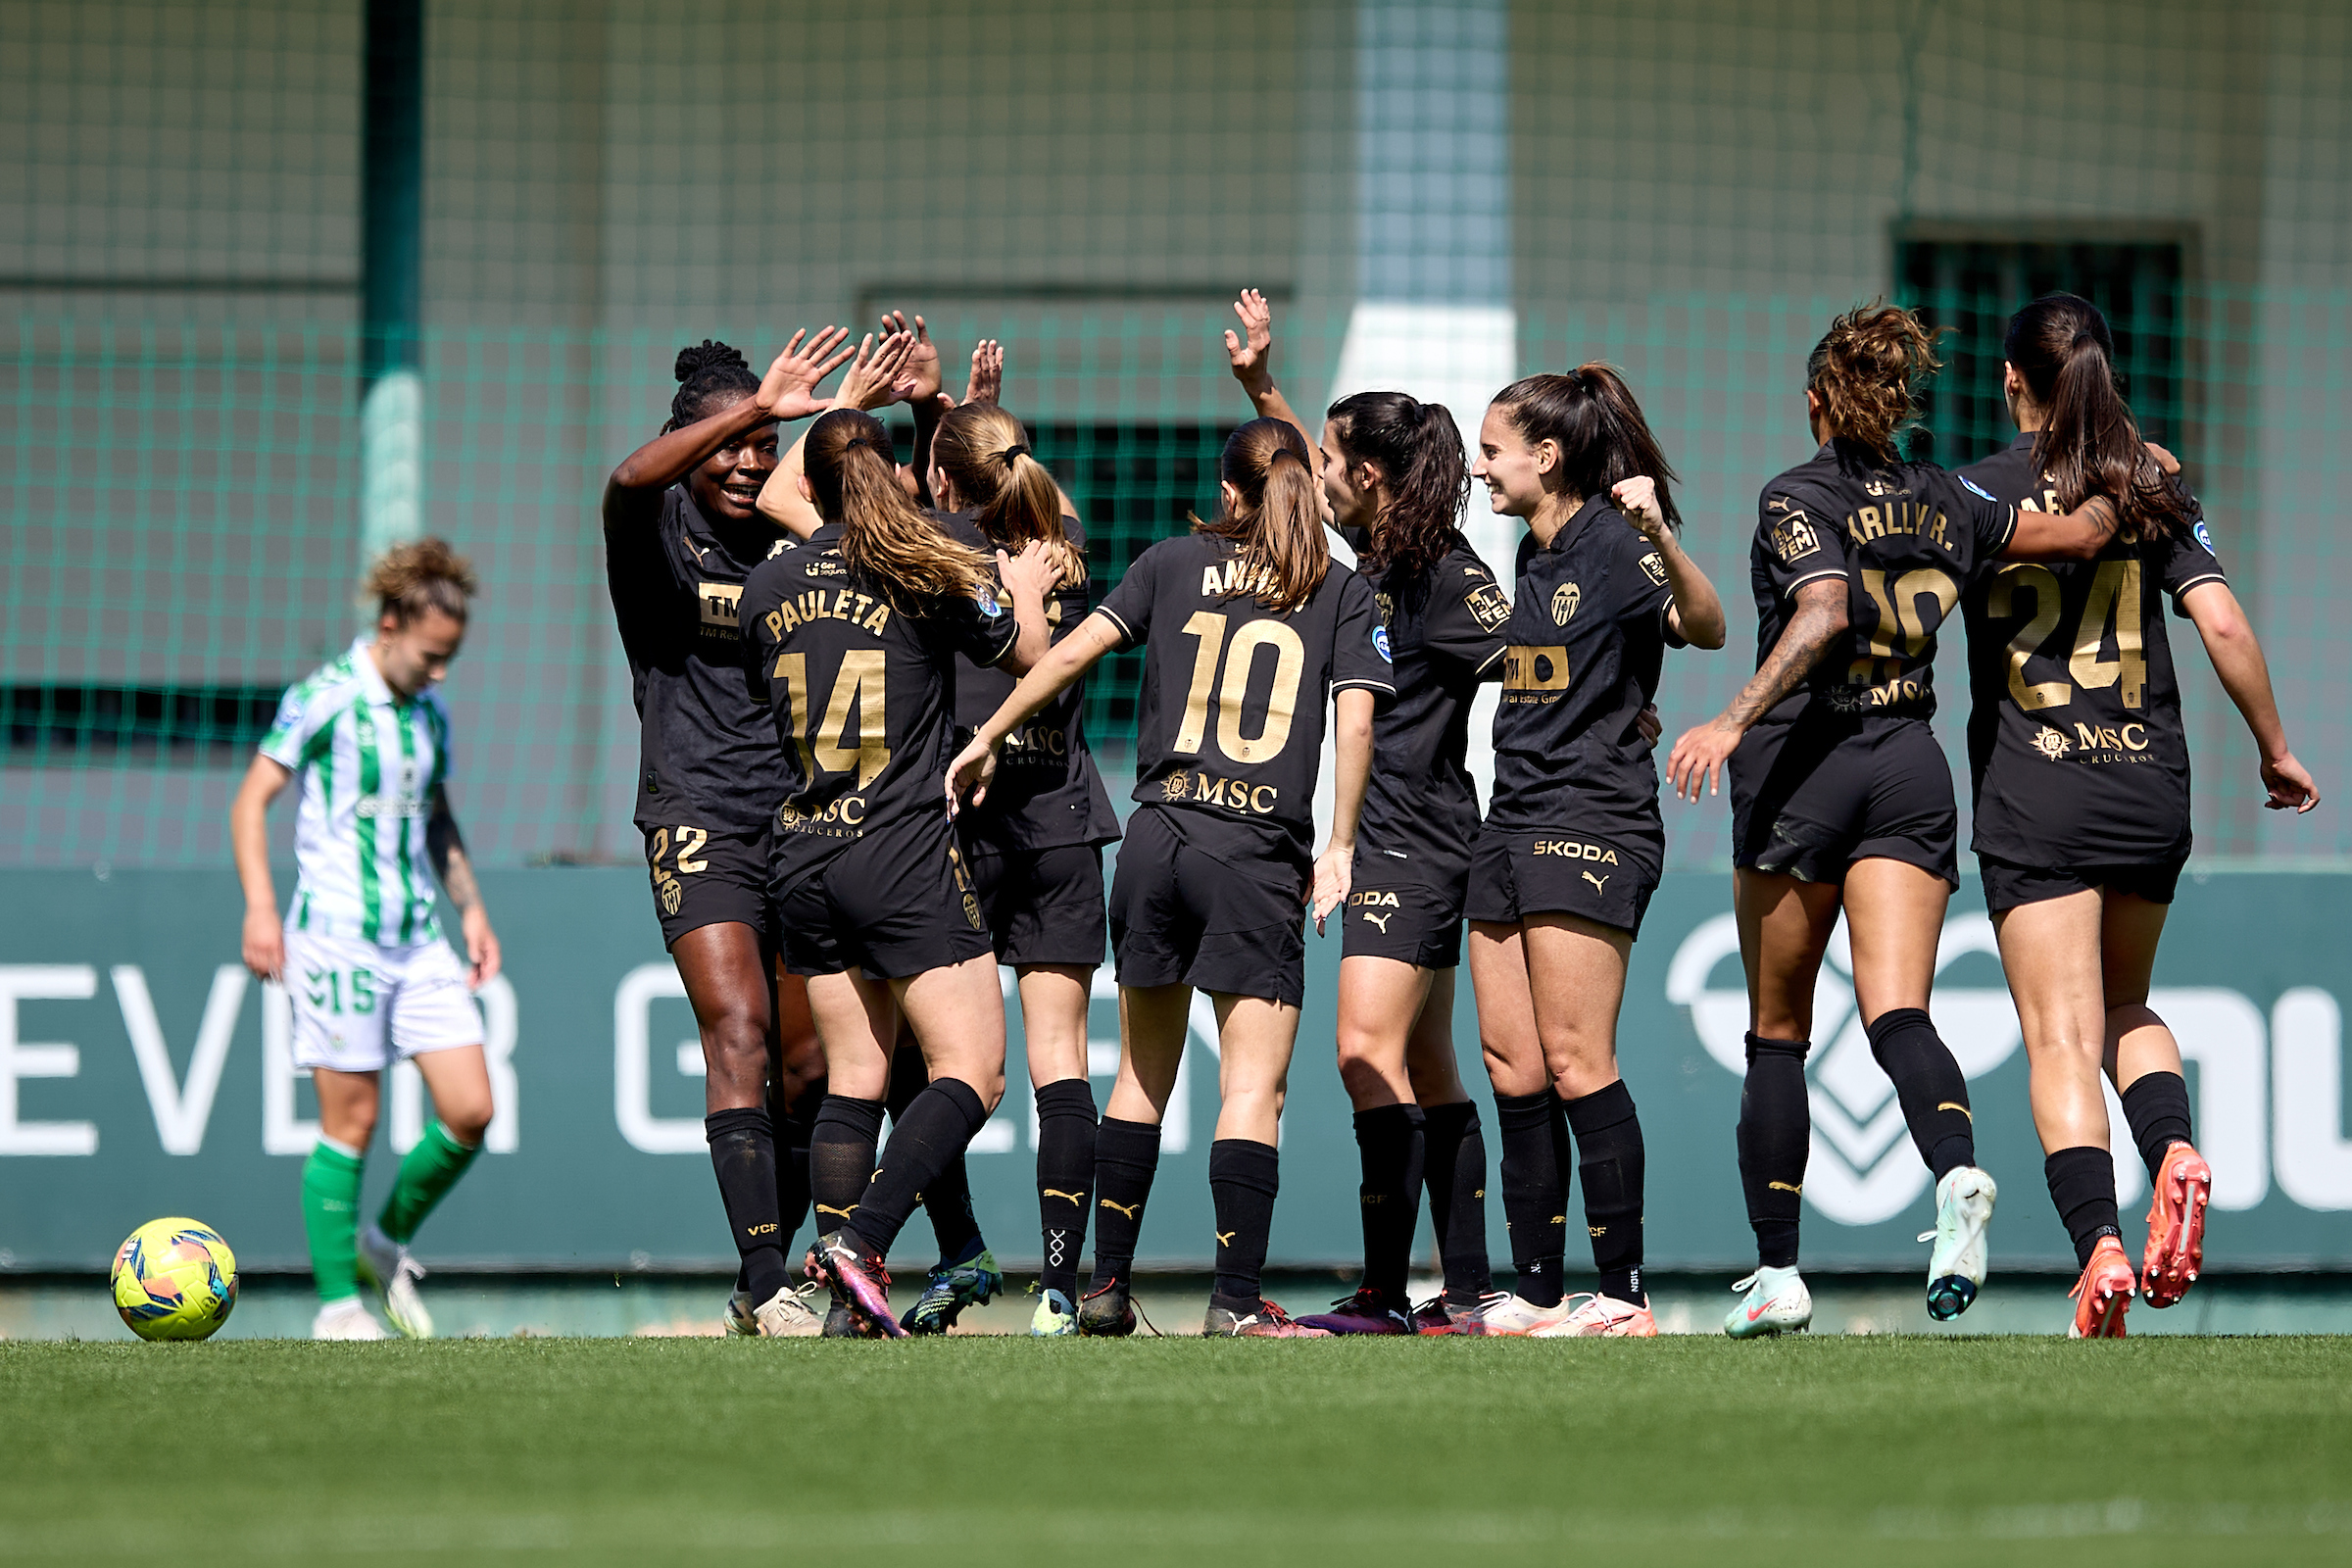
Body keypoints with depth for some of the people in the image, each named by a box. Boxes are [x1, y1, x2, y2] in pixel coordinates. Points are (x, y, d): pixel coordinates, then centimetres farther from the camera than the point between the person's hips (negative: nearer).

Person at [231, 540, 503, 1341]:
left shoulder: (430, 708, 13)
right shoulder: (323, 697, -7)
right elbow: (252, 800, -7)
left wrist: (471, 909, 18)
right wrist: (260, 907, -17)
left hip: (420, 938, 6)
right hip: (335, 937, -6)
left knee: (470, 1111, -2)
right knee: (351, 1123, -5)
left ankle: (389, 1241, 20)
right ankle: (339, 1305, 5)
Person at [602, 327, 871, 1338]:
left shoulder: (792, 534, 9)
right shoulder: (658, 528, -3)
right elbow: (632, 479, -25)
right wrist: (758, 406, -33)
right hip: (698, 818, -5)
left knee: (806, 1070, 5)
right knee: (737, 1032, -19)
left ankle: (765, 1282, 20)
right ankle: (768, 1289, -25)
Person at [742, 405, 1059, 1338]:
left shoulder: (767, 588, 5)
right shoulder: (931, 577, -6)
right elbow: (1026, 652, 9)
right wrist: (1027, 588, 30)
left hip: (803, 865, 5)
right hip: (907, 858, -5)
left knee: (853, 1078, 10)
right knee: (972, 1070, -3)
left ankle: (848, 1299, 3)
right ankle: (859, 1239, -21)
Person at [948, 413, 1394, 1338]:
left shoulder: (1175, 562, 10)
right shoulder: (1341, 592, 5)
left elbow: (1076, 648, 4)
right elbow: (1356, 719, -5)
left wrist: (987, 738, 12)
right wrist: (1339, 846, -2)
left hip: (1156, 837, 3)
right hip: (1259, 853, -3)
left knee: (1142, 1076, 15)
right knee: (1253, 1087, -5)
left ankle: (1106, 1286, 16)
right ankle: (1238, 1301, -15)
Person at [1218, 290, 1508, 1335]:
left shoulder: (1448, 577, -15)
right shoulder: (1377, 551, 11)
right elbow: (1313, 474, 27)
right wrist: (1259, 383, 22)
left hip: (1417, 843, -10)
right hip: (1390, 842, 10)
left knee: (1369, 1053, -16)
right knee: (1425, 1071, 10)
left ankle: (1383, 1295, -18)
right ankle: (1468, 1293, 13)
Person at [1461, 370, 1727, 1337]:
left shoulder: (1611, 541, -9)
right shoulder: (1533, 555, 16)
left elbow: (1705, 629, -23)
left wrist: (1661, 538, -39)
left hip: (1593, 822, -9)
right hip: (1513, 822, 9)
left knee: (1575, 1064, -12)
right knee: (1513, 1070, 6)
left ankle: (1624, 1296, -9)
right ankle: (1537, 1296, 9)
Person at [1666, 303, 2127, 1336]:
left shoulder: (1799, 498, -5)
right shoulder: (1941, 504, 10)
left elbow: (1821, 612, -22)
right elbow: (2082, 533, 18)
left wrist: (1735, 719, -29)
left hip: (1803, 762, -3)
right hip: (1910, 767, 4)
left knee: (1776, 1034, 8)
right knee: (1897, 1013, -8)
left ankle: (1776, 1270, 9)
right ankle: (1958, 1178, -39)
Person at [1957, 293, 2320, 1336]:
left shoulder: (1976, 491, -2)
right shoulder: (2153, 492, 5)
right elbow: (2223, 625, -2)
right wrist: (2276, 750, 9)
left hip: (2031, 797, -3)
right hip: (2149, 784, 3)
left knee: (2062, 1038, -5)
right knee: (2125, 1007, 22)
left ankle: (2099, 1244, -22)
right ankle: (2175, 1153, -6)